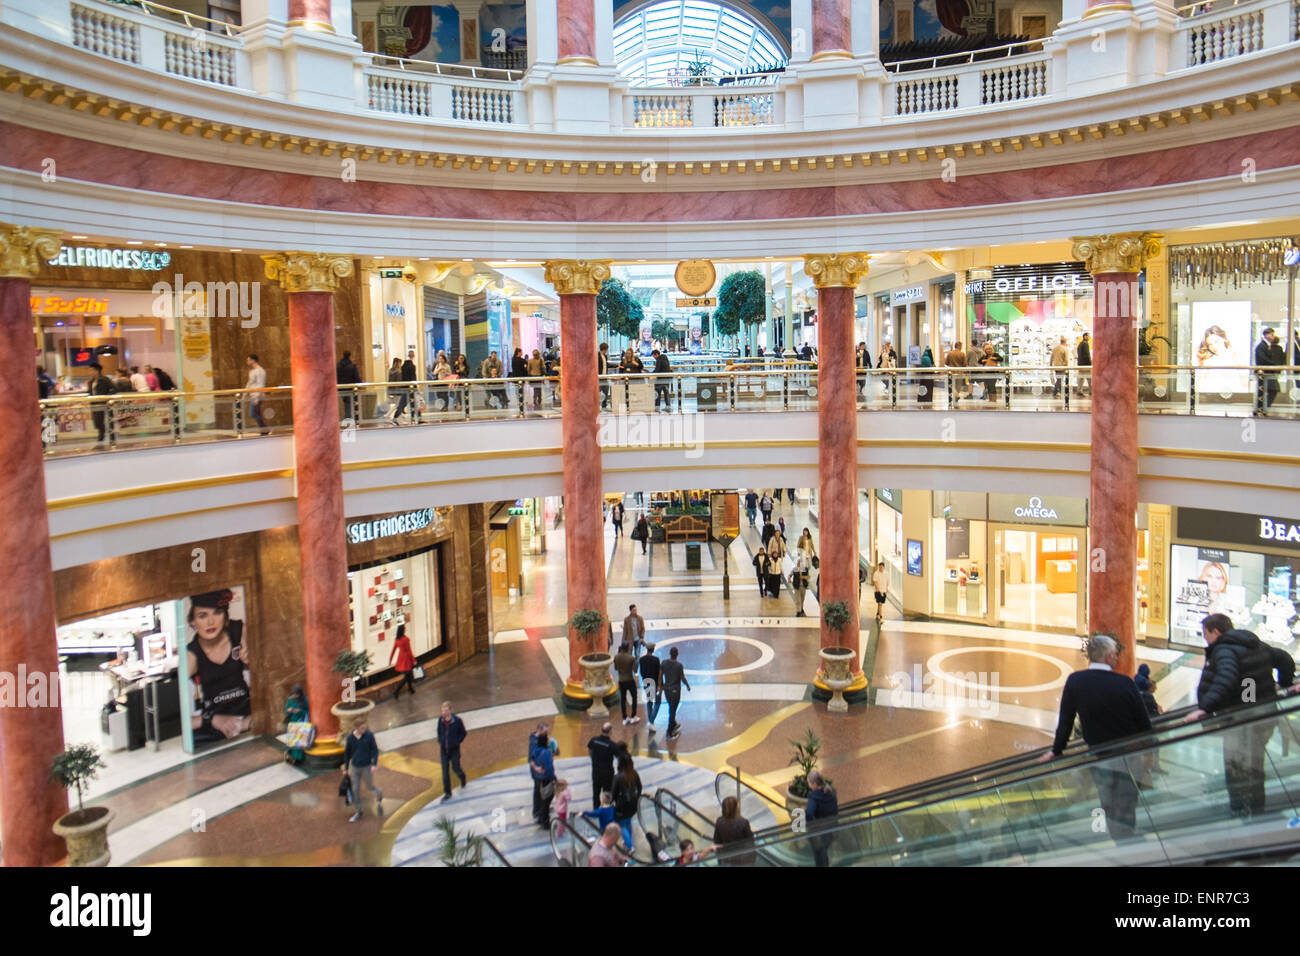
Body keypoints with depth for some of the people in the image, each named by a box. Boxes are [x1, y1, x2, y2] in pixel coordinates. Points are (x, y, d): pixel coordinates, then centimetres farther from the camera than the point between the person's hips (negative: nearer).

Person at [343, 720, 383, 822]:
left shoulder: (369, 735, -13)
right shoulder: (350, 738, -6)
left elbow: (375, 750, -7)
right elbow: (347, 753, 6)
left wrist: (374, 764, -17)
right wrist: (346, 768, 11)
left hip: (366, 767, -3)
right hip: (355, 767, 3)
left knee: (370, 786, 9)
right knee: (355, 789, 6)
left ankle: (379, 794, 43)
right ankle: (360, 812, 22)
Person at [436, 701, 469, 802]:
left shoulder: (457, 721, -18)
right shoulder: (440, 720, -7)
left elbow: (463, 733, -5)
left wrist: (457, 742, -10)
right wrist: (440, 743, 7)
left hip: (454, 749, -3)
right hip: (444, 749, 3)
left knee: (456, 768, 8)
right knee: (445, 771, 4)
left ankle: (462, 777, 44)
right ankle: (447, 793, 15)